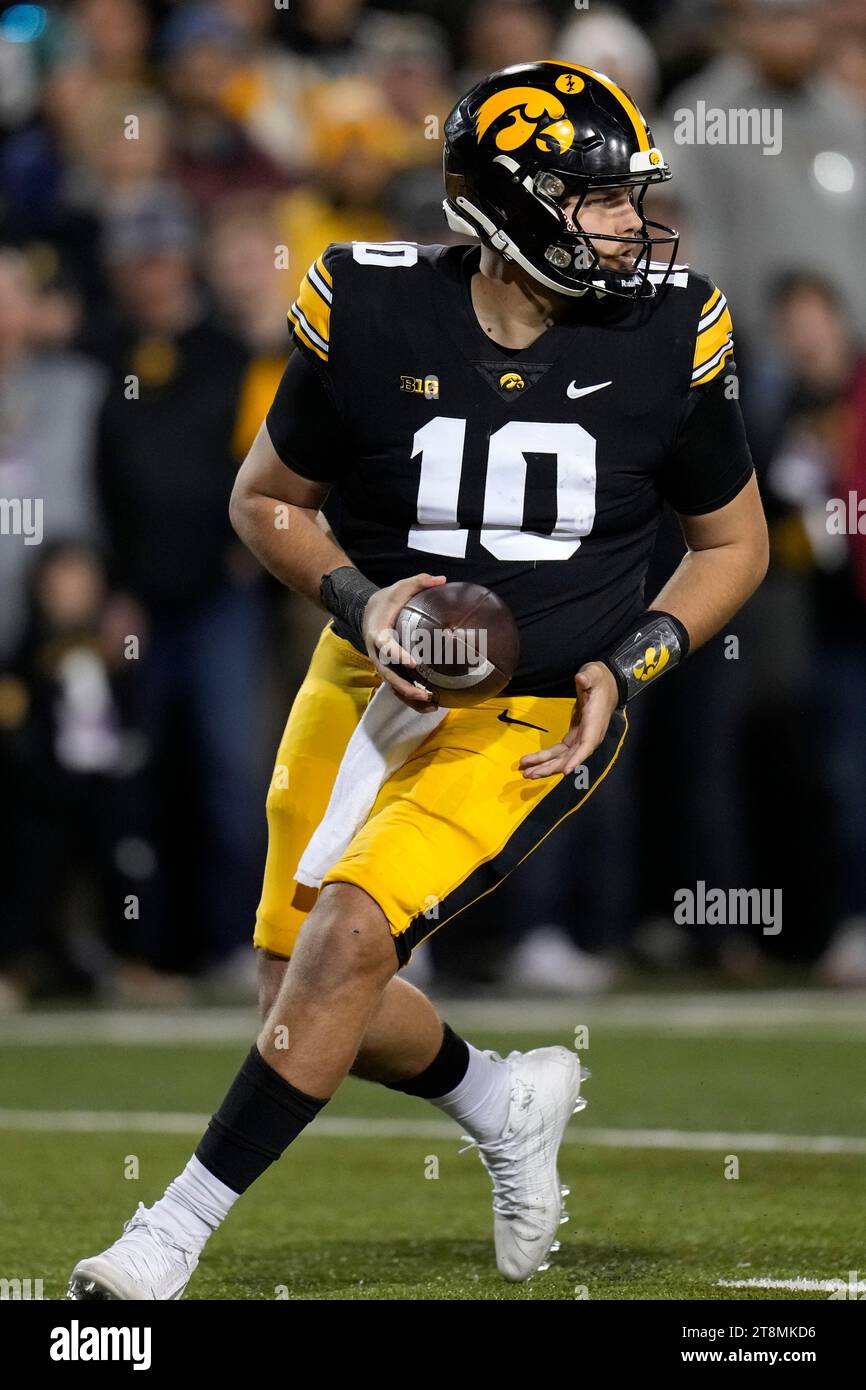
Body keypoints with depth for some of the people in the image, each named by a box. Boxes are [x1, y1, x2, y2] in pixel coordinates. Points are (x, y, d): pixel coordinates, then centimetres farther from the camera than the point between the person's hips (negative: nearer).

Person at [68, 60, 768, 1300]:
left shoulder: (665, 338, -9)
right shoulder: (370, 317, -12)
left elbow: (733, 544, 5)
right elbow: (266, 498, 4)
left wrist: (625, 667, -9)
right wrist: (358, 597, -14)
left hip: (537, 718, -2)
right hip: (375, 683, 3)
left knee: (351, 930, -21)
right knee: (300, 993, 6)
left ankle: (180, 1227, -12)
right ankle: (505, 1105, 36)